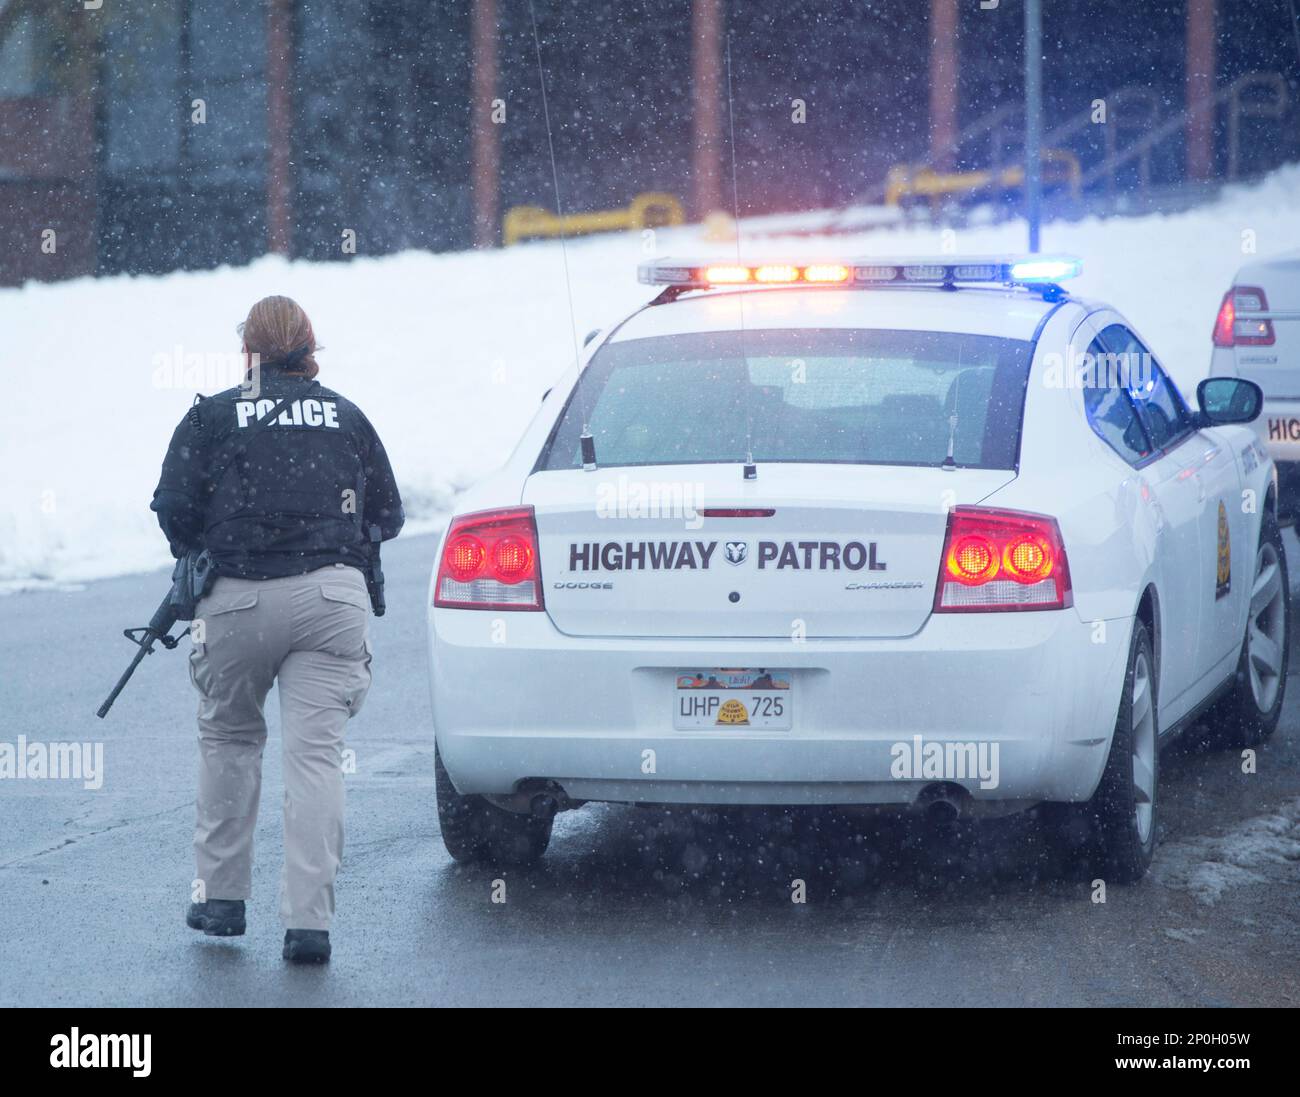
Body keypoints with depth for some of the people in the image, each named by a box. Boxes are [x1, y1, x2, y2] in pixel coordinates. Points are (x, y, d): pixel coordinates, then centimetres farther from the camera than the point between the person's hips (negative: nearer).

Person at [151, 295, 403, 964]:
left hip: (238, 601, -1)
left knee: (228, 738, 19)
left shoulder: (211, 417, 4)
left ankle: (220, 897, 22)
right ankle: (309, 921, -10)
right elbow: (387, 515, 14)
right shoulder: (347, 418, 12)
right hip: (331, 598, 1)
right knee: (315, 752, -2)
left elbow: (174, 507, -3)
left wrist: (200, 555, 16)